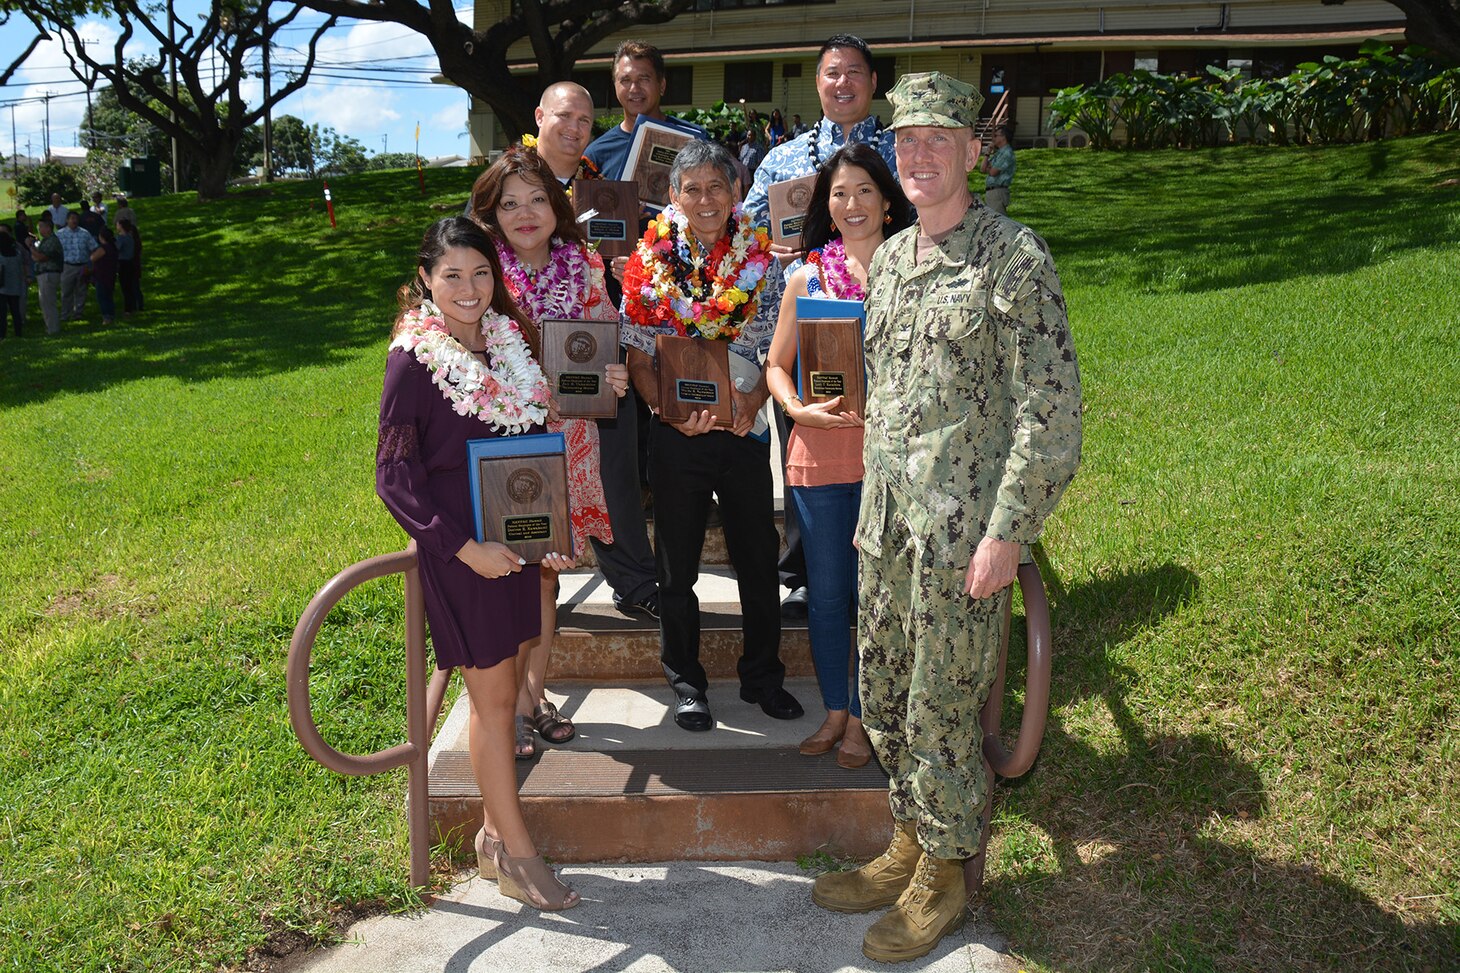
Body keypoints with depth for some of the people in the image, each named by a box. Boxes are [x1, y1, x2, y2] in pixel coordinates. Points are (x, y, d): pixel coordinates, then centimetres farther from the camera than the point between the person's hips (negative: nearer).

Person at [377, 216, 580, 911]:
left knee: (503, 686, 14)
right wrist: (465, 547, -19)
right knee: (493, 695, 2)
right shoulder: (414, 360, -14)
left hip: (514, 538, 6)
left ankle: (495, 832, 29)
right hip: (459, 549, -6)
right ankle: (515, 853, 15)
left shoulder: (508, 340, 5)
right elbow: (394, 475, -13)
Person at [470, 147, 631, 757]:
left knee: (545, 569, 13)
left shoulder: (583, 268, 3)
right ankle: (512, 702, 19)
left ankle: (536, 690, 30)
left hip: (565, 441, 3)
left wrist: (615, 375, -10)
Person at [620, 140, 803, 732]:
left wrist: (754, 399, -14)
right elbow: (637, 357, -1)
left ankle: (762, 676, 28)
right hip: (676, 435, -1)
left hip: (744, 427, 1)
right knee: (677, 562, 9)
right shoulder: (651, 260, -2)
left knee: (759, 556, 10)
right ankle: (685, 683, 25)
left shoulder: (760, 257, 1)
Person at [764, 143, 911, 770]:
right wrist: (800, 410, -8)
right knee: (825, 593, 11)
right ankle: (834, 710, 28)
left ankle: (862, 718, 22)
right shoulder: (807, 278, 6)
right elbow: (777, 365, 10)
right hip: (819, 453, 2)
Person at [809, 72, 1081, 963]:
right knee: (884, 689, 15)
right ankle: (910, 845, 34)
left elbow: (1051, 410, -14)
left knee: (942, 705, 3)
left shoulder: (1013, 256, -11)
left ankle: (944, 875, 23)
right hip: (890, 516, 7)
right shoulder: (891, 257, 12)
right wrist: (873, 506, 17)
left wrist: (1005, 532, -18)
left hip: (963, 521, -7)